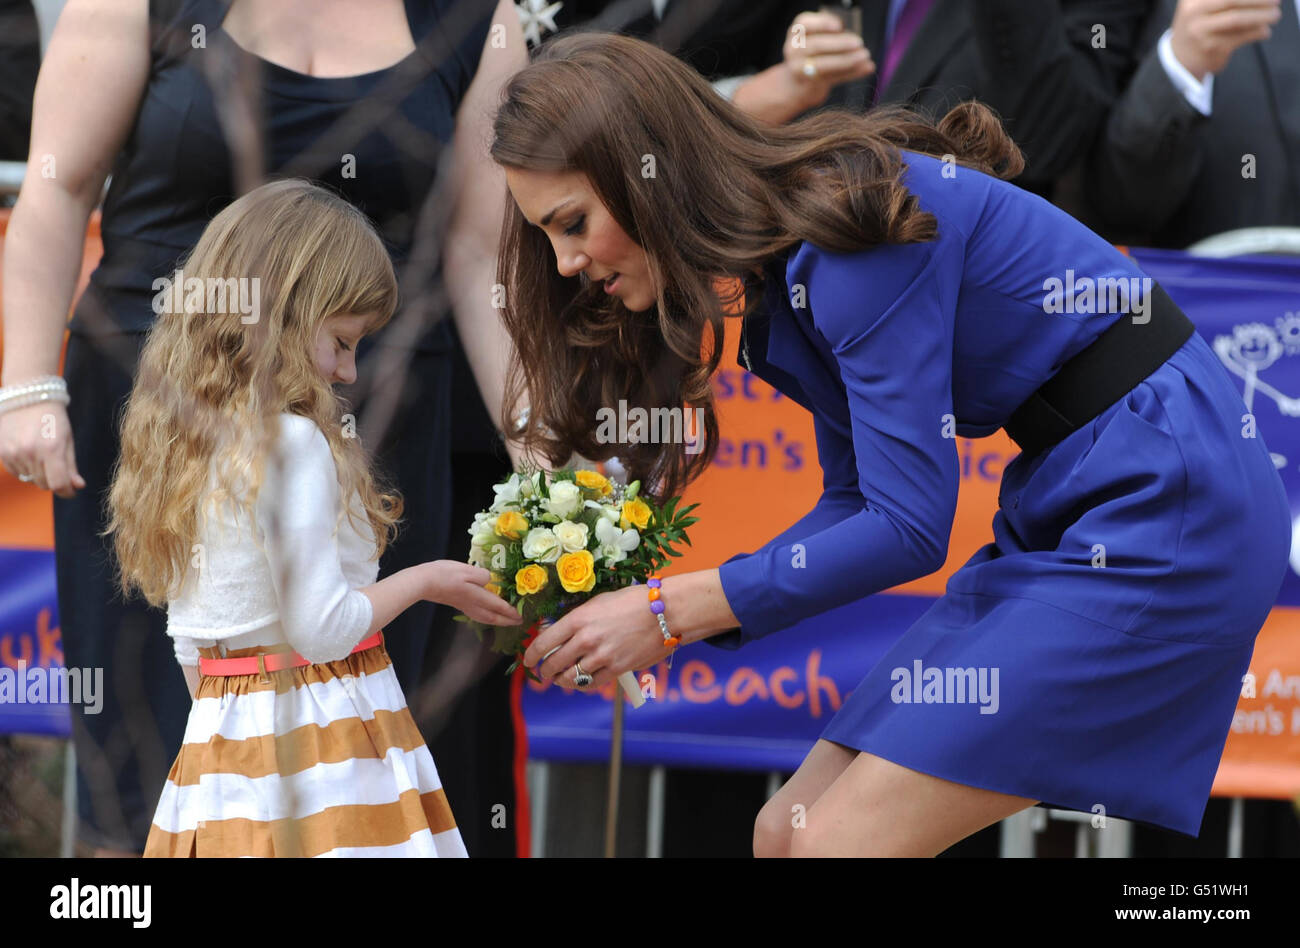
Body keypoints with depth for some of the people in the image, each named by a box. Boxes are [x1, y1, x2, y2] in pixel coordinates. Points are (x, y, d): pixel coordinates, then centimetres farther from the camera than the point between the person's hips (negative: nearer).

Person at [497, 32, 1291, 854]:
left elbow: (908, 526, -20)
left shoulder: (854, 219, -19)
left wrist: (673, 613, -14)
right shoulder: (783, 264, 9)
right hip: (1063, 514, 10)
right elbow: (858, 502, 14)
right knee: (789, 835, 4)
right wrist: (659, 617, 2)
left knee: (838, 844, -15)